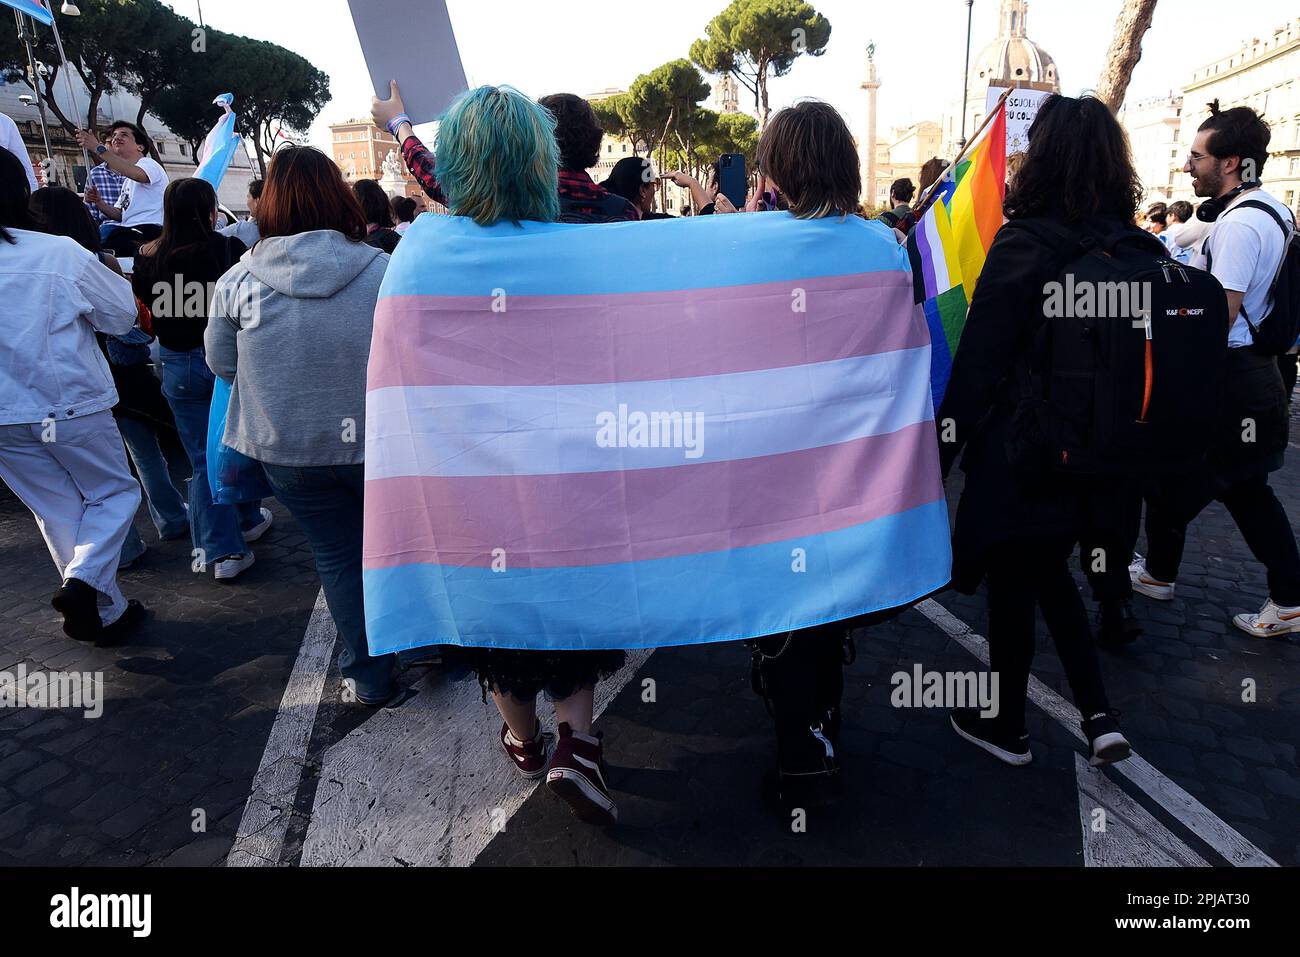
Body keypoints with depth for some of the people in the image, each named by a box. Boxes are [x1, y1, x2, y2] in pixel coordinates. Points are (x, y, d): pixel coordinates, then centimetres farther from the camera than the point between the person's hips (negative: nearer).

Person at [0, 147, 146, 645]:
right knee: (115, 494, 15)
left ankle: (108, 612, 21)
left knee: (57, 510, 16)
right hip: (72, 407, -4)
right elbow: (122, 314, -3)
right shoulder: (61, 254, -15)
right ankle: (84, 580, -8)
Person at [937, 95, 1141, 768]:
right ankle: (1099, 716, 24)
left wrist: (941, 451, -9)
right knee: (1050, 574, 25)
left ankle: (1005, 727, 29)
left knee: (1011, 590, 11)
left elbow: (978, 366, -18)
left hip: (1019, 455, -6)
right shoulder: (1139, 250, 2)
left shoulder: (1022, 245, -17)